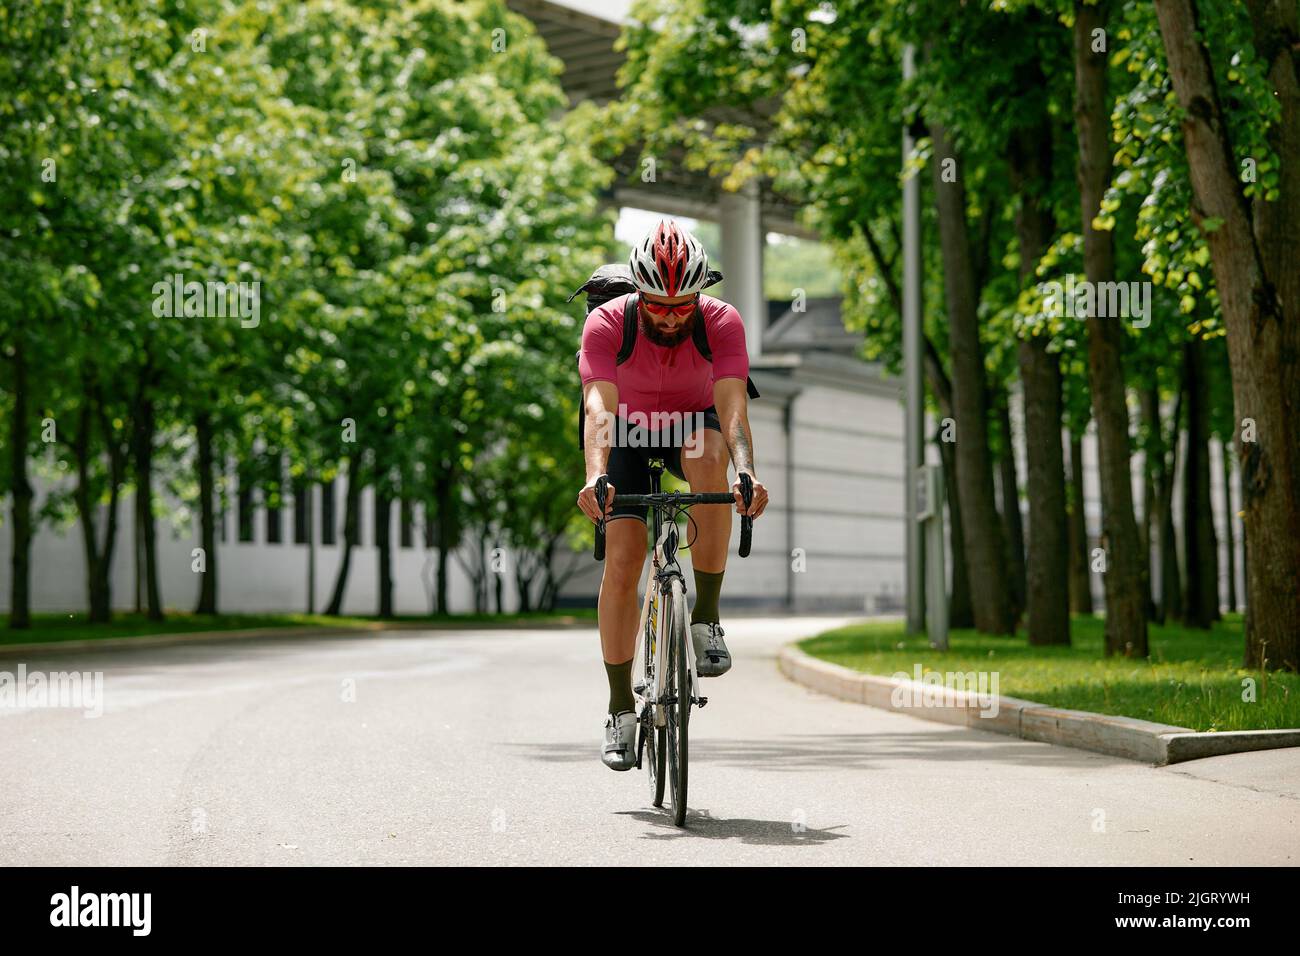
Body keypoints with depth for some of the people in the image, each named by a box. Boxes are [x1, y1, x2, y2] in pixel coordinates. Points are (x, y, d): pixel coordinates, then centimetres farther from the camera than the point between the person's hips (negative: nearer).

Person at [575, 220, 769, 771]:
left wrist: (746, 473, -58)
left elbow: (733, 408, -39)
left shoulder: (722, 324, -28)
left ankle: (706, 618, -24)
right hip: (629, 430, 0)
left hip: (694, 422, 0)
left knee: (709, 463, -37)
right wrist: (596, 477, -59)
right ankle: (620, 709, -2)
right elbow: (599, 409, -41)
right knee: (623, 561, -14)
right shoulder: (606, 325, -29)